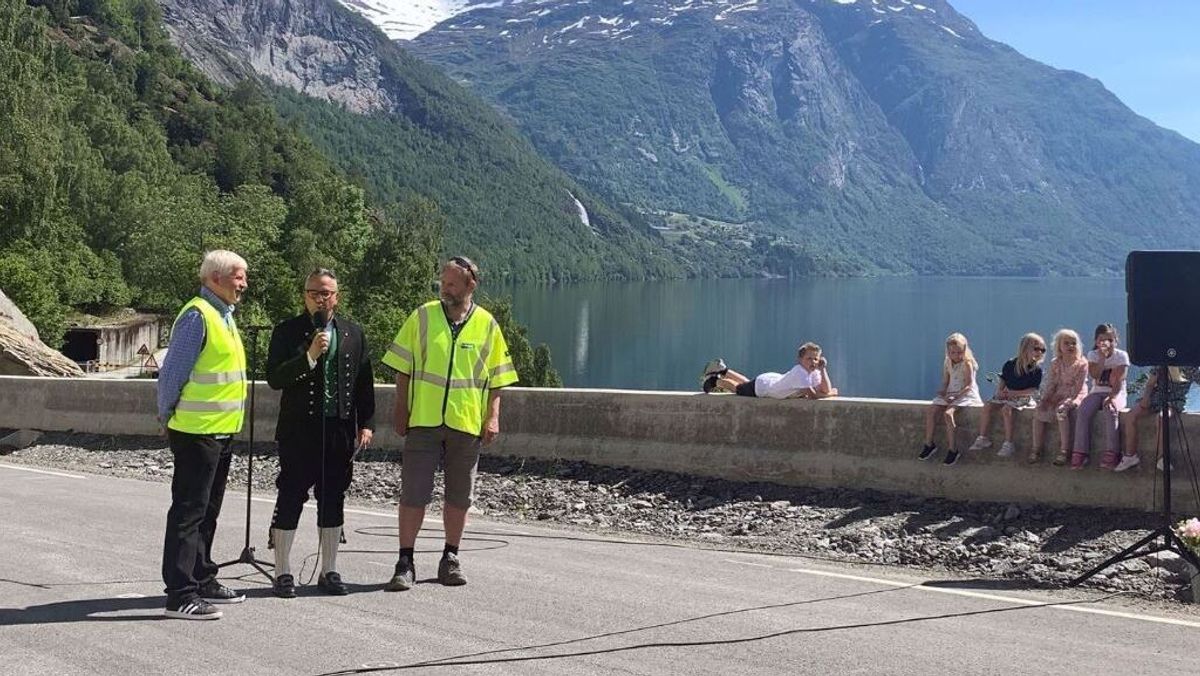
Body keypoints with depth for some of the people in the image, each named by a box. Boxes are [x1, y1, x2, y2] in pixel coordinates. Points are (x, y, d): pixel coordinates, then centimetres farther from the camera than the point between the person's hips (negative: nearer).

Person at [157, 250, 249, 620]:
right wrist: (168, 416, -8)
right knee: (188, 511, -7)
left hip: (222, 430, 10)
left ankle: (202, 580, 28)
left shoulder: (223, 315, 15)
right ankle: (180, 595, -5)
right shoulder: (197, 317, -16)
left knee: (207, 511, 17)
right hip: (197, 432, -10)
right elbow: (172, 372, -15)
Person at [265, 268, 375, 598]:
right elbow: (274, 378, -8)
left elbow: (365, 382, 11)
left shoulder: (353, 333, 11)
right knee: (290, 499, -1)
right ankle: (283, 573, 7)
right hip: (299, 431, -3)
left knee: (333, 501, 9)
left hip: (340, 431, 3)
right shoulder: (287, 331, 1)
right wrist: (310, 357, -18)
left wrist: (366, 424, 4)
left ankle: (329, 571, 18)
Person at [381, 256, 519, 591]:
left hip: (467, 422, 1)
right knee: (413, 493, -3)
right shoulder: (423, 316, 3)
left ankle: (451, 559, 22)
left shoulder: (487, 325, 5)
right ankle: (405, 563, 3)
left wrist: (493, 416, -1)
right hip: (423, 420, -1)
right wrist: (401, 409, -1)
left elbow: (496, 377, 9)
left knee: (459, 495, 9)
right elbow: (403, 367, 5)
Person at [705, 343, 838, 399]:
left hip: (772, 379, 7)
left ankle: (723, 371, 54)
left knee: (746, 383, 35)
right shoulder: (799, 372, -41)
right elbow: (813, 395, -44)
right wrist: (832, 393, -30)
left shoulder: (813, 372, -18)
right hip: (759, 385, -7)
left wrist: (823, 370, -33)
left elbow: (826, 390, -26)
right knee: (738, 388, 22)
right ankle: (716, 381, 47)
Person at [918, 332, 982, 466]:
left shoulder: (967, 363, -11)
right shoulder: (947, 363, 9)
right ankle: (929, 444, -1)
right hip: (950, 394, 7)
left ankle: (952, 450, -23)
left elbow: (968, 386, -17)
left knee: (948, 413, -30)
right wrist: (943, 391, -6)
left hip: (965, 395, -7)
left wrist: (956, 396, -28)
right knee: (930, 410, -13)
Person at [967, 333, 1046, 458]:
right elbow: (1003, 380, 12)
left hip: (1023, 396, -5)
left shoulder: (1036, 369, -9)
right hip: (1006, 394, 5)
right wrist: (999, 390, -8)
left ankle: (1008, 444, -26)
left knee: (1006, 409, -30)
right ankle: (982, 439, -3)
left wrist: (1014, 393, -17)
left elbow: (1033, 390, -12)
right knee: (987, 406, -12)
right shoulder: (1010, 364, 1)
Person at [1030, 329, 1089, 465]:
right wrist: (1045, 399, -11)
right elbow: (1050, 384, 5)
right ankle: (1036, 449, -8)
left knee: (1061, 410, -33)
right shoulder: (1055, 363, 7)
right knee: (1038, 410, -14)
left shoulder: (1081, 363, -8)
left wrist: (1067, 399, -22)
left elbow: (1078, 388, -12)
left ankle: (1064, 451, -30)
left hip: (1075, 396, -6)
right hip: (1057, 396, 6)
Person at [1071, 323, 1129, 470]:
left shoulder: (1121, 355, -4)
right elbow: (1094, 375, -13)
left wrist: (1112, 397, -29)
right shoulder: (1093, 355, 4)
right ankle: (1080, 453, -24)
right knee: (1083, 410, -26)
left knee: (1110, 410, -35)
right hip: (1097, 392, 3)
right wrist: (1102, 358, -22)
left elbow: (1119, 380, -14)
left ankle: (1110, 454, -32)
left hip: (1116, 393, -3)